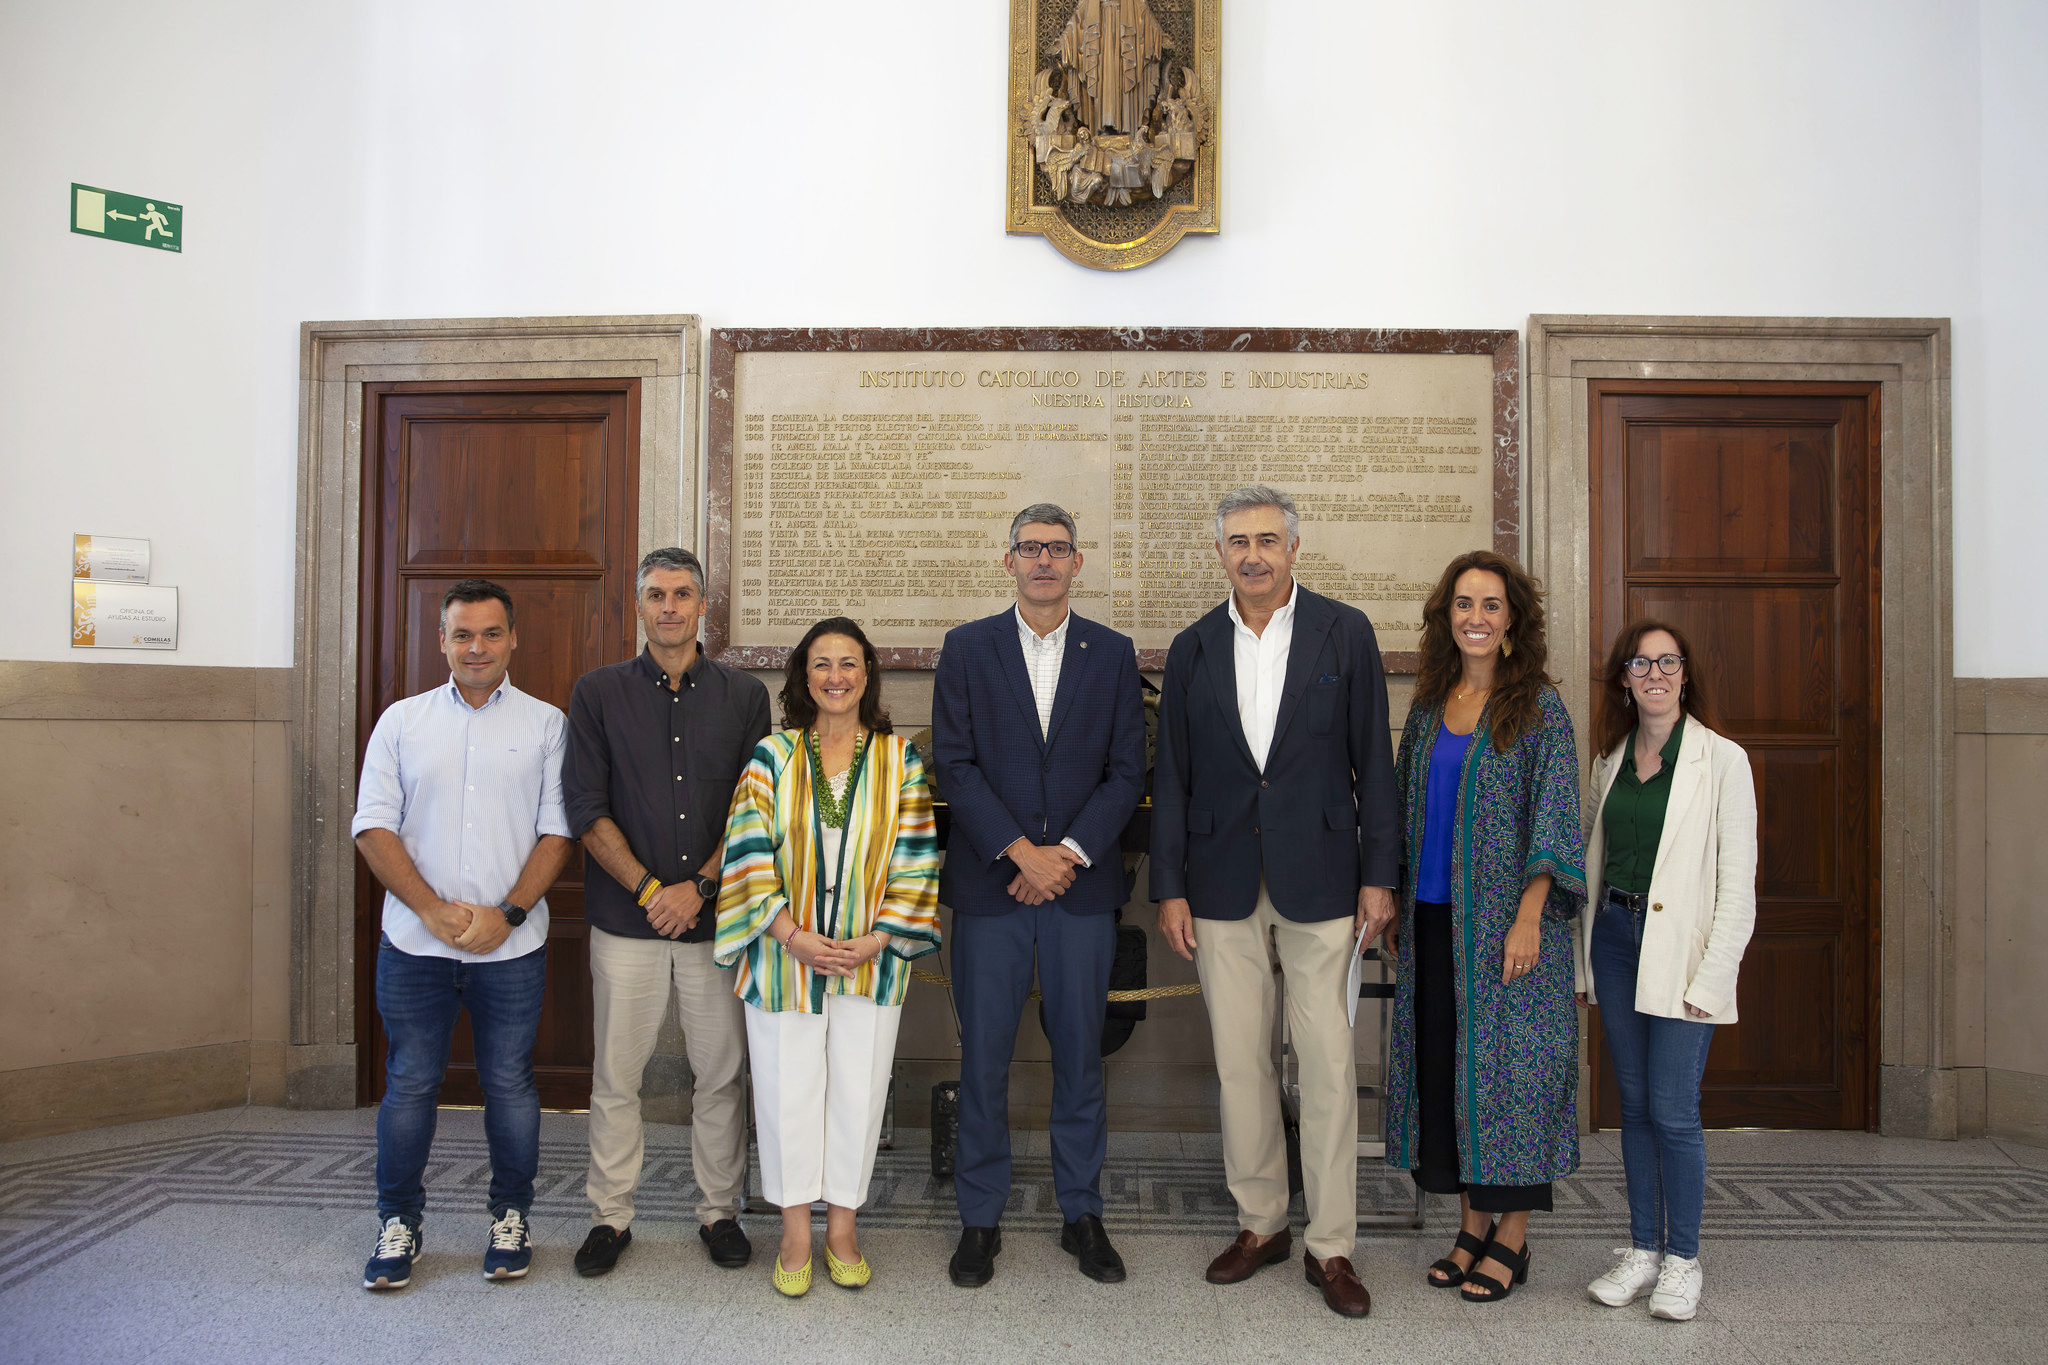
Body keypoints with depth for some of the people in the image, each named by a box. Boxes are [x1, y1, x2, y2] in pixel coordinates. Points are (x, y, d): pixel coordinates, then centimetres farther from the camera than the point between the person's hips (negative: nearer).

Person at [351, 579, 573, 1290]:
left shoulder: (546, 724, 2)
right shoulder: (401, 721, 5)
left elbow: (556, 831, -2)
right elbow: (374, 827, 0)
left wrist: (507, 913, -12)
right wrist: (435, 910, -10)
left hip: (512, 947, -1)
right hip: (415, 943, 1)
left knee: (509, 1083, 8)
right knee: (410, 1084, 8)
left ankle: (511, 1217, 25)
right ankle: (399, 1223, 25)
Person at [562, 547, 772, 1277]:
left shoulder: (744, 695, 4)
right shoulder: (599, 692, 3)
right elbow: (586, 809, -2)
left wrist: (700, 886, -10)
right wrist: (648, 890, -10)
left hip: (715, 913, 1)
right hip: (626, 916, 0)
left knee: (720, 1073, 7)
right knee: (615, 1074, 6)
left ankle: (720, 1211, 23)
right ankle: (610, 1216, 22)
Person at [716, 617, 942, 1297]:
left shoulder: (900, 759, 1)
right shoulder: (773, 757, 0)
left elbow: (916, 857, -1)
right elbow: (749, 853, -5)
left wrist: (878, 938, -10)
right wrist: (793, 936, -13)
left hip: (871, 958, 1)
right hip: (784, 959, 0)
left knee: (858, 1090, 7)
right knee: (788, 1089, 6)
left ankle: (842, 1224, 24)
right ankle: (796, 1228, 22)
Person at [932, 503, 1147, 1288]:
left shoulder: (1113, 654, 7)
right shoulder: (967, 649, 4)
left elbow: (1127, 772, 2)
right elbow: (954, 764, -3)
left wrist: (1069, 853, -10)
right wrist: (1019, 851, -12)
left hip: (1081, 882, 1)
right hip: (990, 884, -1)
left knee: (1080, 1055, 9)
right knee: (983, 1057, 5)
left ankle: (1082, 1213, 24)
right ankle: (980, 1218, 21)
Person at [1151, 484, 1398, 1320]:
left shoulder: (1345, 633, 0)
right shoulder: (1193, 649, 6)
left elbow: (1372, 761, 1)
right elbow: (1171, 776, 7)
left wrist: (1379, 874, -3)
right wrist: (1169, 888, 3)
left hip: (1318, 880, -2)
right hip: (1223, 885, 2)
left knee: (1327, 1063, 1)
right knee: (1239, 1062, 10)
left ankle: (1331, 1245, 15)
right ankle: (1260, 1223, 27)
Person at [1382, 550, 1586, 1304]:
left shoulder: (1539, 708, -5)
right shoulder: (1428, 705, 10)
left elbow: (1553, 817, -9)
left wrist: (1528, 916, -17)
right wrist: (1395, 904, 12)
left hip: (1503, 919, -5)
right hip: (1433, 917, 5)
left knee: (1508, 1062, 1)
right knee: (1441, 1062, 8)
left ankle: (1512, 1237, 15)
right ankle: (1472, 1222, 22)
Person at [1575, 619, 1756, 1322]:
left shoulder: (1722, 759, -6)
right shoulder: (1611, 761, 10)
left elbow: (1737, 883, -8)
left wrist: (1710, 979, -12)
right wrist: (1584, 962, 11)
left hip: (1681, 946, -5)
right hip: (1615, 935, 5)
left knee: (1673, 1110, -3)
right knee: (1634, 1103, 11)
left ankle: (1683, 1259, 14)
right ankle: (1643, 1251, 22)